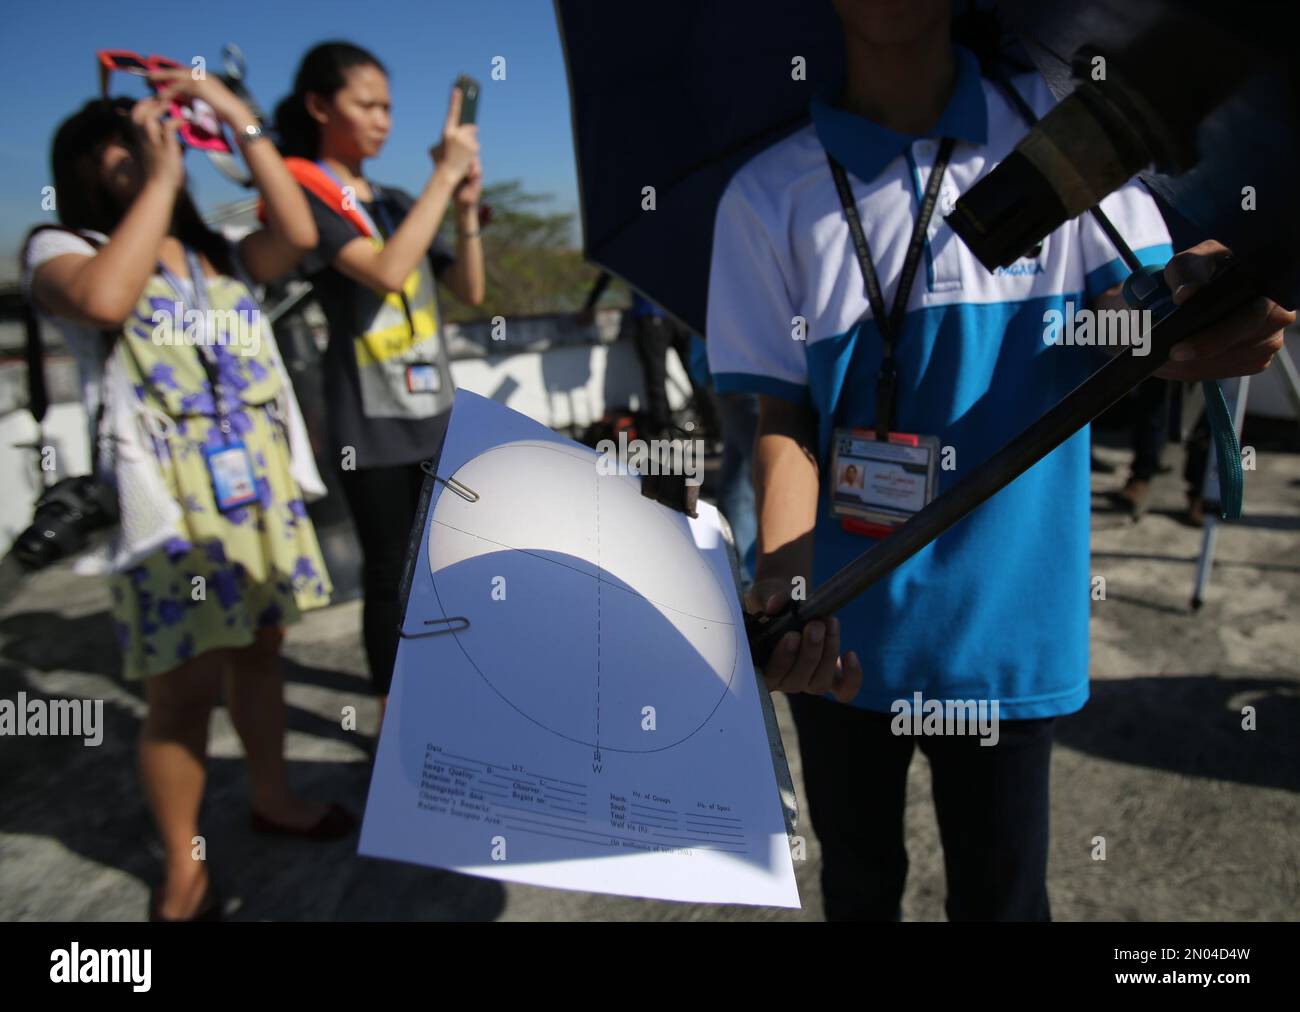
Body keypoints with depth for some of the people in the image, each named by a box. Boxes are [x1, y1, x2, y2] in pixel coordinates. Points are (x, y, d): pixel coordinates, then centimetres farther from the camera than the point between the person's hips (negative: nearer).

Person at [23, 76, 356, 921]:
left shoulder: (218, 255, 18)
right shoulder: (60, 249, 2)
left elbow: (298, 235, -2)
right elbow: (103, 301, -23)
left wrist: (242, 122, 0)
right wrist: (161, 180, -14)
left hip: (260, 486, 6)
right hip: (170, 498, -5)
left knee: (261, 648, 17)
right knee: (186, 684, -1)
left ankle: (273, 799, 37)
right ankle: (183, 871, 17)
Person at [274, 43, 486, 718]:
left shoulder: (397, 203, 12)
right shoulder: (308, 195, -8)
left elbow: (470, 291, 10)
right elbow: (386, 271, -25)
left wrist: (465, 209, -4)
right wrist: (445, 173, -20)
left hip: (434, 408, 7)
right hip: (373, 421, -7)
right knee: (388, 571, 1)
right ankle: (394, 712, 17)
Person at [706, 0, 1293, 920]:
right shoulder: (770, 195, -5)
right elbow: (783, 417, -9)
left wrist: (1196, 297, -32)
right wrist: (781, 576, -27)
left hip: (1006, 621, 0)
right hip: (838, 631, 1)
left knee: (1001, 894, 13)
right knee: (859, 883, 21)